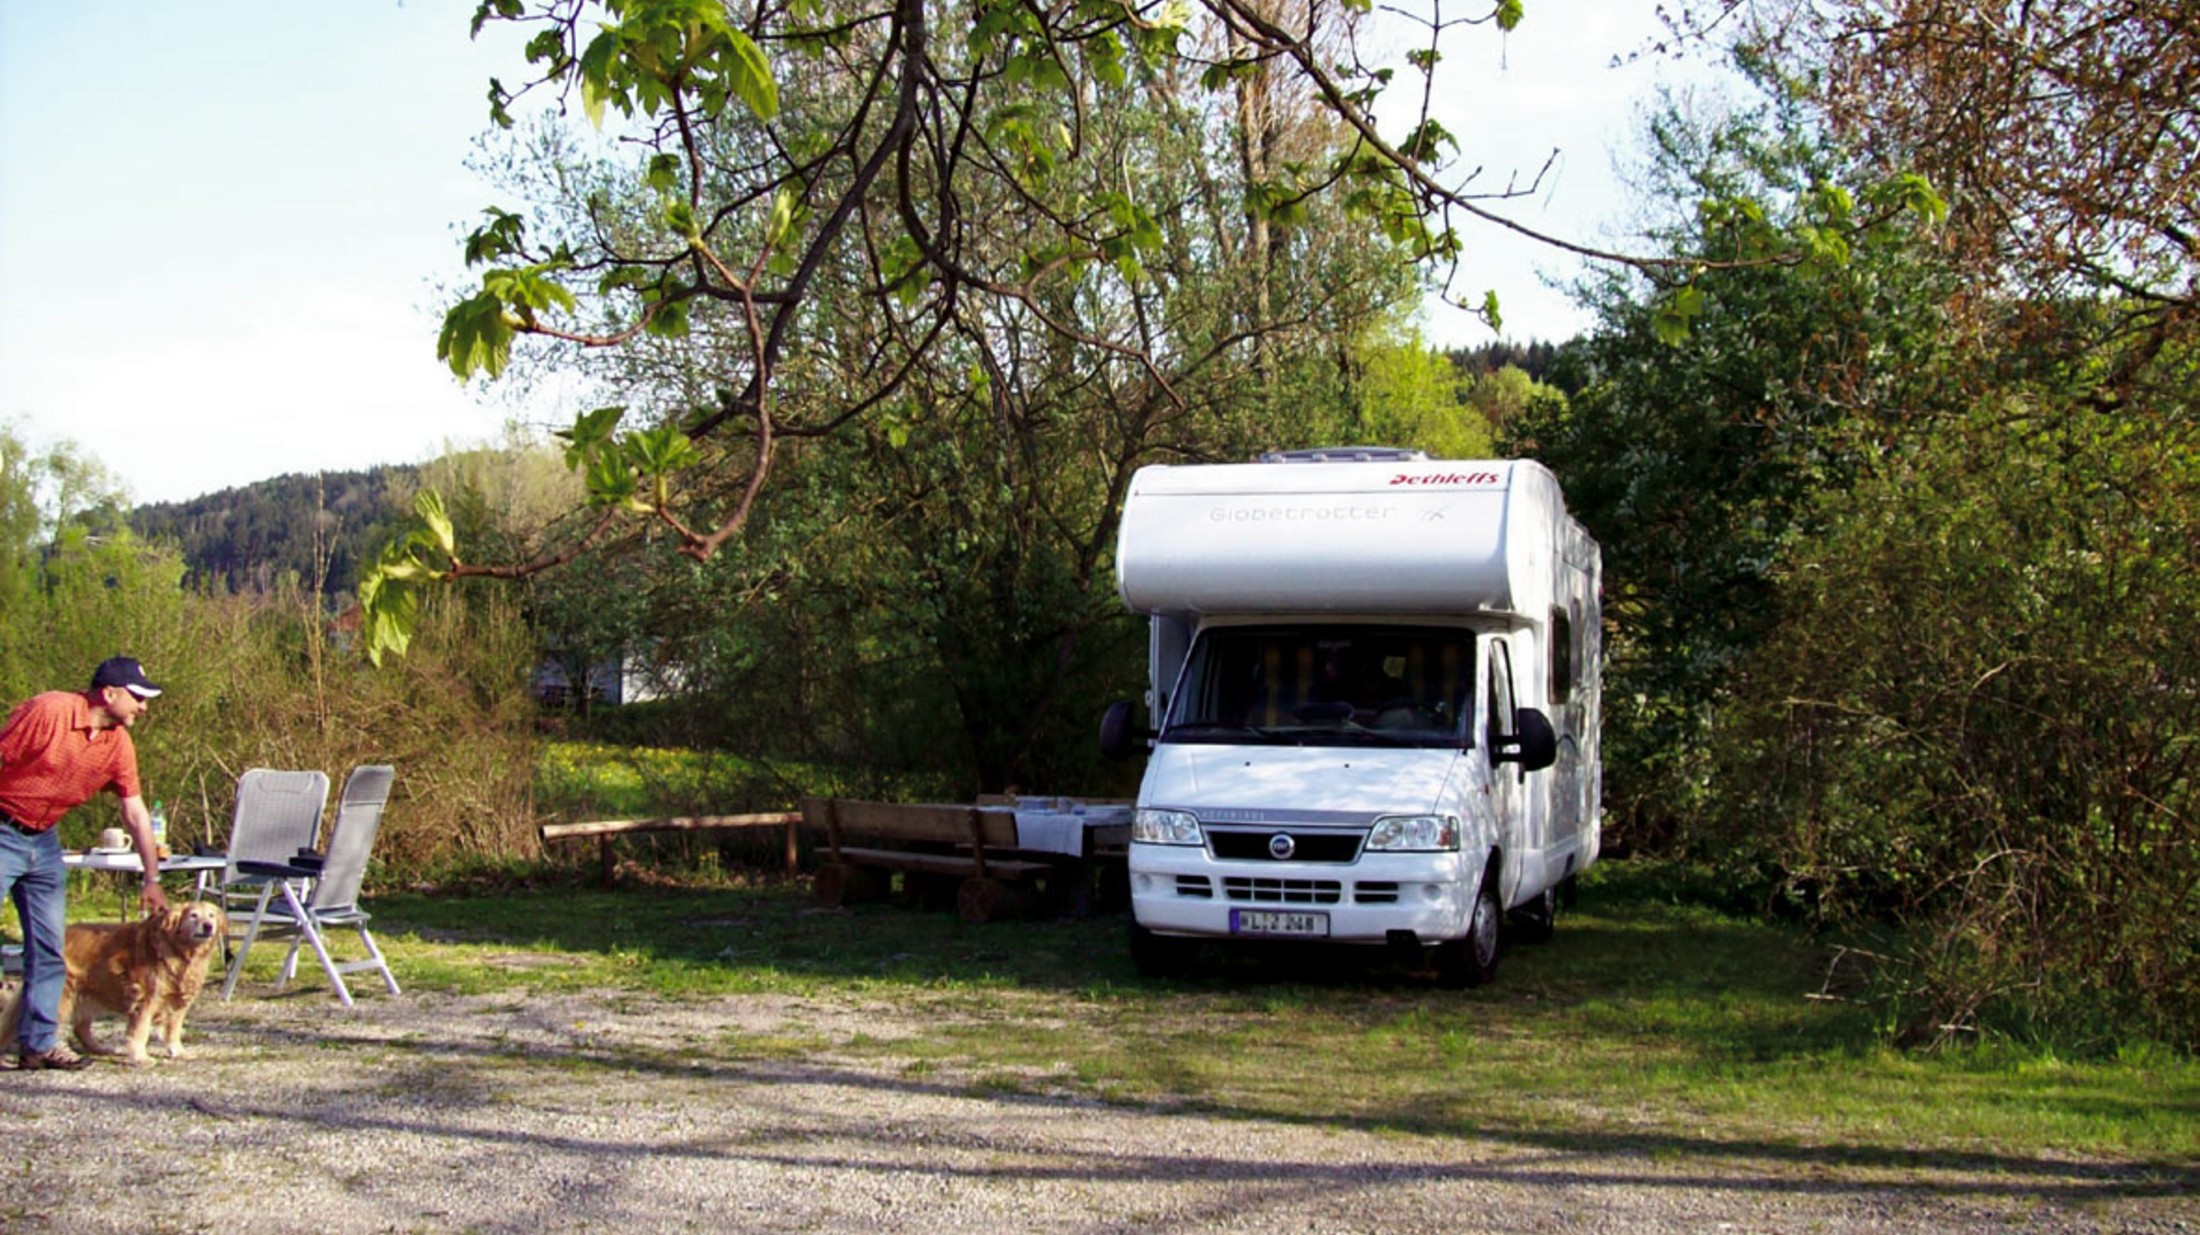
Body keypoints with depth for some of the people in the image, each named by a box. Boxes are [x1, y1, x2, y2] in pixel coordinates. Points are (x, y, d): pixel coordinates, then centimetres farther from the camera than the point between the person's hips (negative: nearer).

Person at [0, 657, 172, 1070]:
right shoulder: (49, 711, -20)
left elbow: (136, 812, 6)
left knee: (49, 946, 6)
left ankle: (39, 1041, 12)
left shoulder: (119, 744, 1)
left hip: (43, 841, 7)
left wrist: (152, 880, 7)